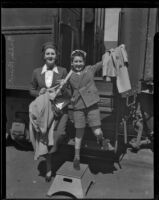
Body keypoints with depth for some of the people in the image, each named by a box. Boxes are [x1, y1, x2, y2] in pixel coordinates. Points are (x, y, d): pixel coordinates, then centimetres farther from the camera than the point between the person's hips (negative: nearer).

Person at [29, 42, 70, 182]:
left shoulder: (62, 71, -1)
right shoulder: (37, 72, 4)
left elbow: (69, 94, 1)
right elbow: (32, 90, 14)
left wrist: (62, 88, -21)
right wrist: (39, 92, -7)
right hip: (43, 109, 2)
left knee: (60, 133, -24)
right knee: (45, 139, 6)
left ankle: (52, 151, 14)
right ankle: (49, 169, 29)